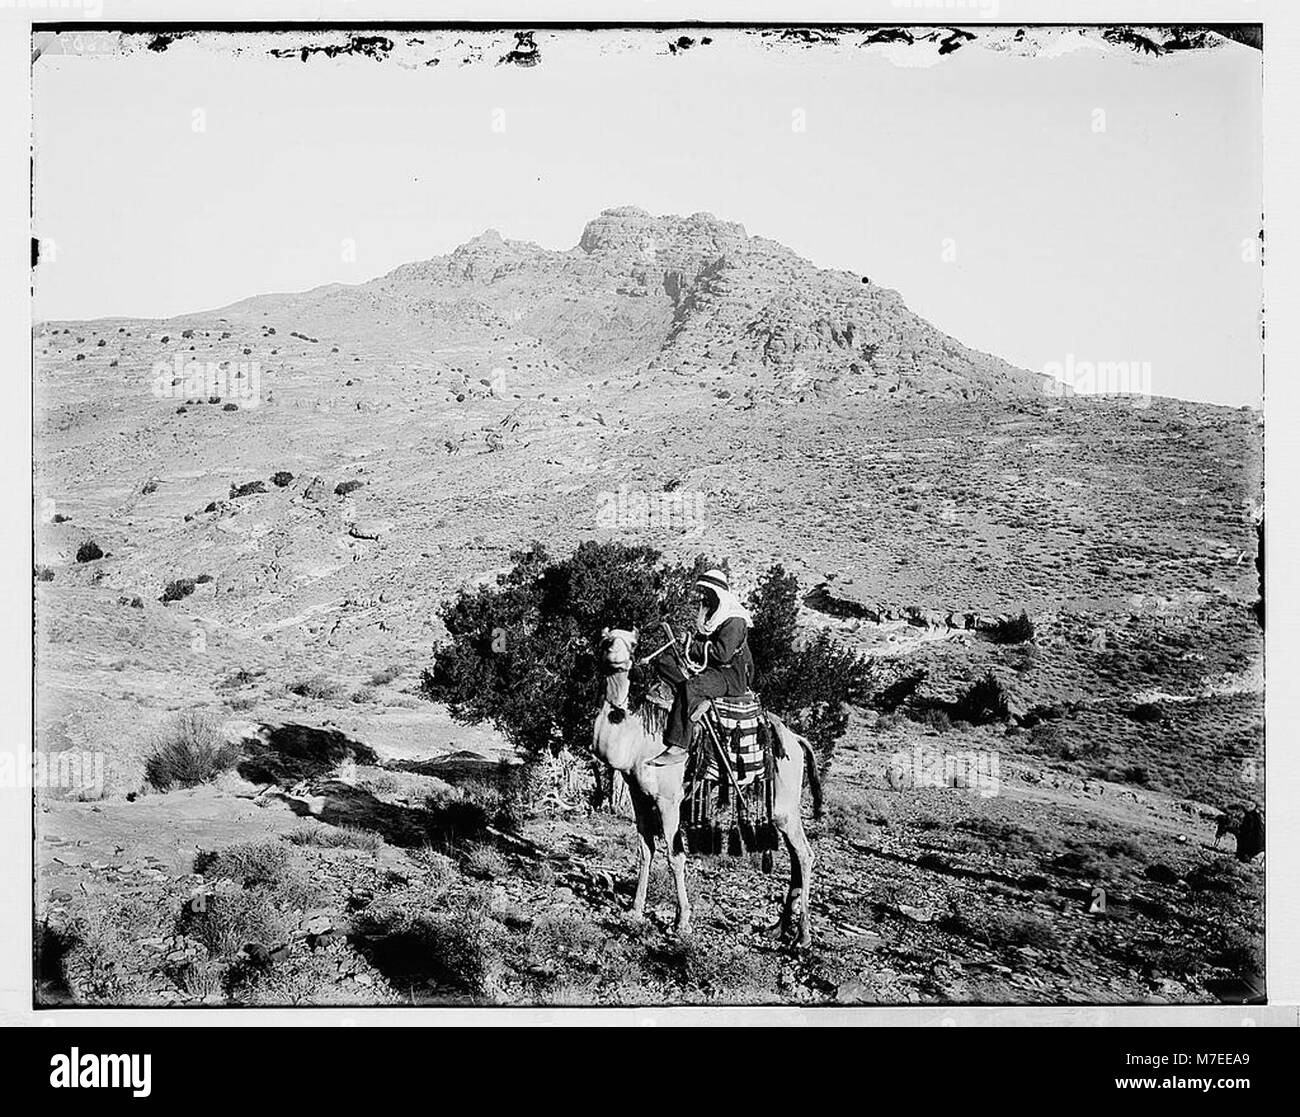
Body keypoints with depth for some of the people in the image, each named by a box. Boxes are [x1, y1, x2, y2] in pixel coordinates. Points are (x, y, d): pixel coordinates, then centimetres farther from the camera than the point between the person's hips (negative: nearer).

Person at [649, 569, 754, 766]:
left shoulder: (734, 621, -12)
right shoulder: (709, 615, 17)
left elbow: (722, 653, -23)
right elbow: (702, 647, 25)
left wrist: (693, 645, -16)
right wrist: (687, 644, 4)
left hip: (732, 676, -10)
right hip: (707, 669, 10)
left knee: (690, 688, -37)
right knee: (664, 661, -1)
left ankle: (678, 747, -42)